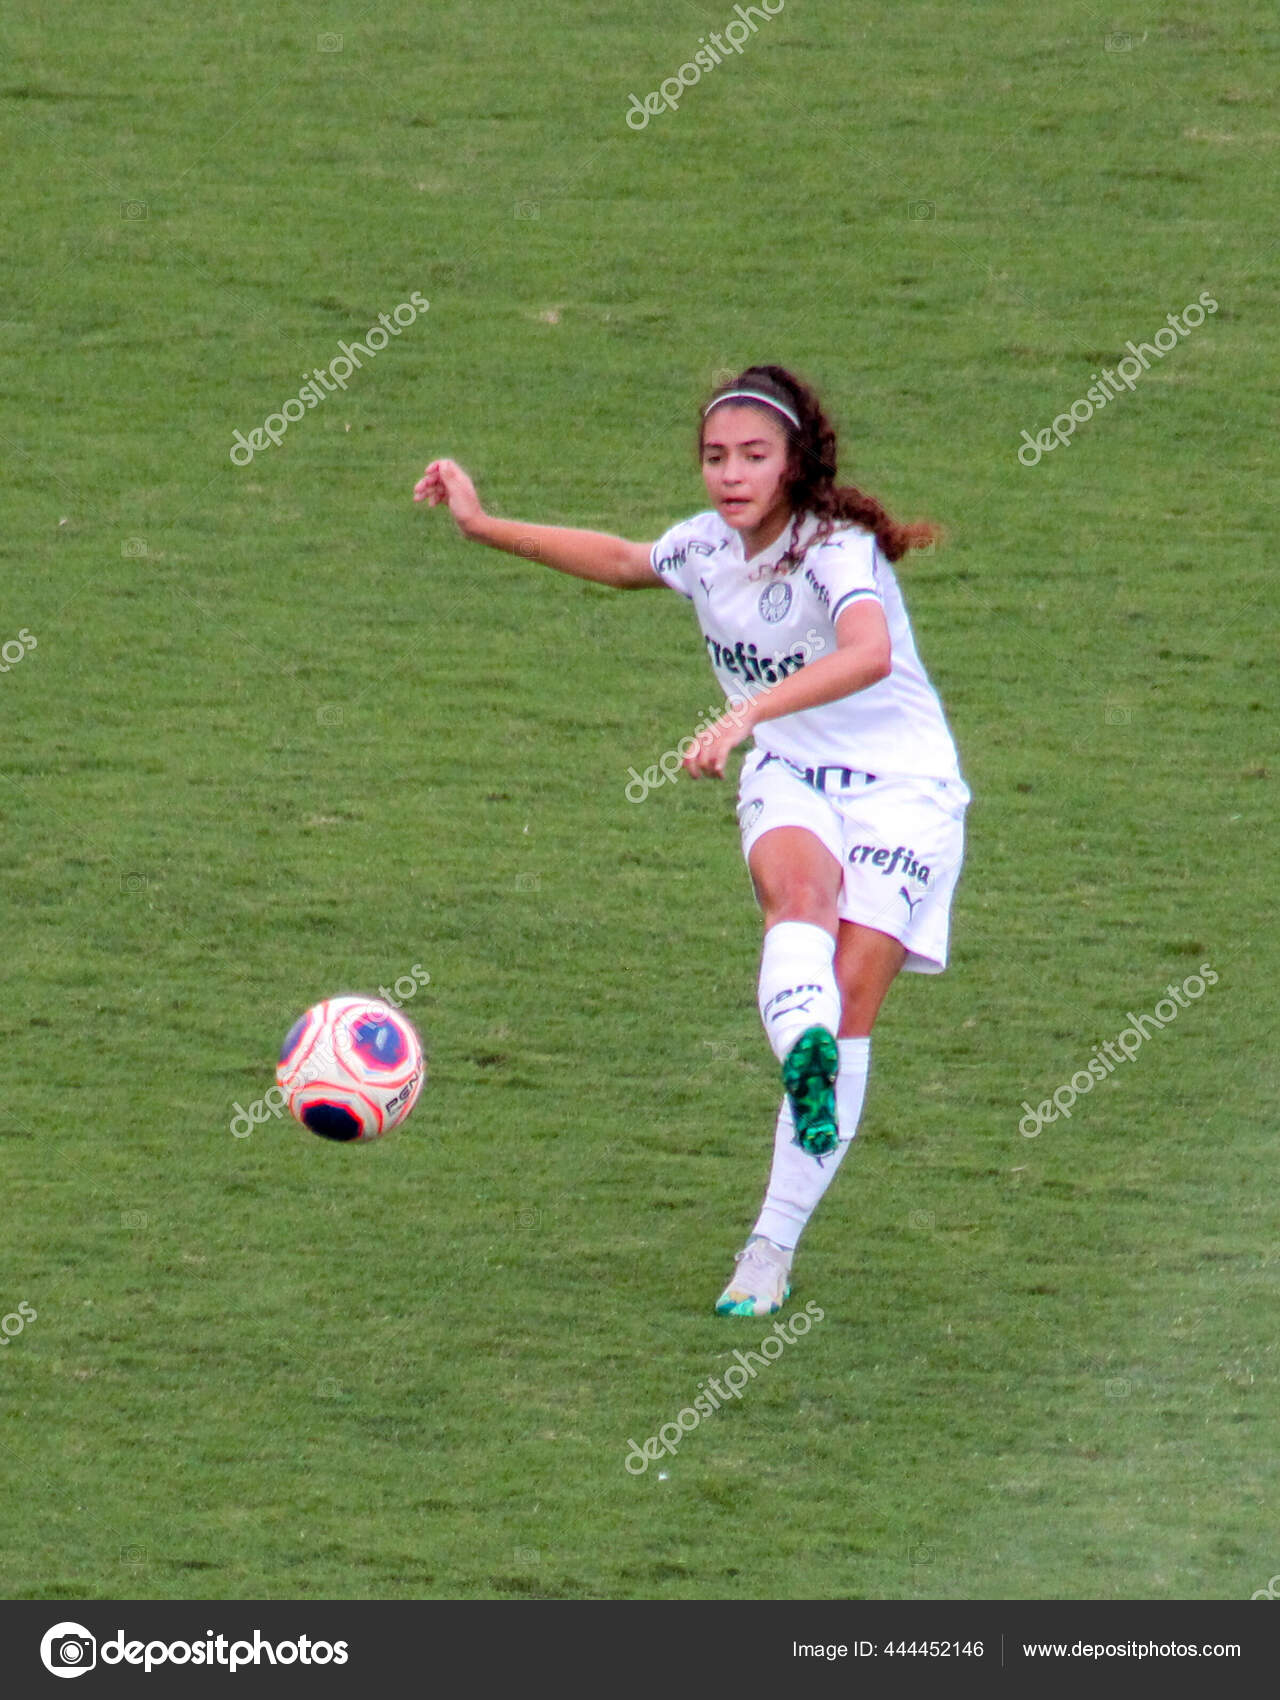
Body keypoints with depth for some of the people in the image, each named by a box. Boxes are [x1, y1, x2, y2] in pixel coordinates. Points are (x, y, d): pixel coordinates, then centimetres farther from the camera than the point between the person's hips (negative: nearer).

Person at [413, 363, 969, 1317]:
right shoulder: (707, 547, 1)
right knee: (797, 889, -32)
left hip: (901, 785, -4)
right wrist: (485, 527, 21)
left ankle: (775, 1247, -6)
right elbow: (621, 561, 24)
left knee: (851, 1006, -12)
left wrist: (748, 713, -54)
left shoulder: (837, 549, -21)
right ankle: (801, 1051, -63)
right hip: (791, 781, 4)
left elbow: (870, 653, -42)